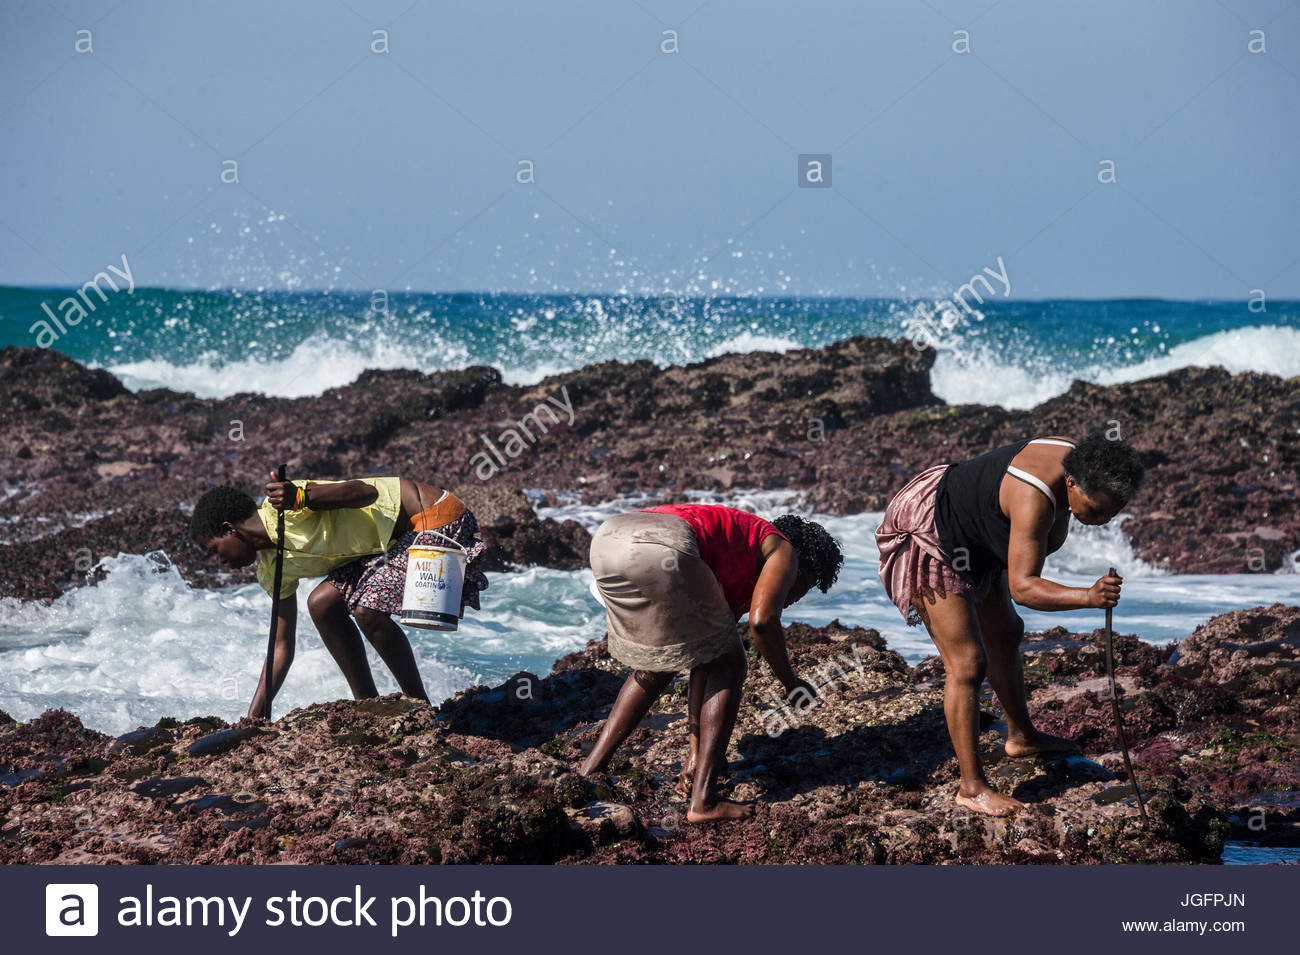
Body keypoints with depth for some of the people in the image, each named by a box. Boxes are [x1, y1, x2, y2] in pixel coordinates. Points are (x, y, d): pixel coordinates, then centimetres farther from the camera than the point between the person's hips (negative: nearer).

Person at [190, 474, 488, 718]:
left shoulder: (282, 511, -19)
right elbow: (282, 647, 12)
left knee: (368, 608, -23)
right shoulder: (272, 569, 8)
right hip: (395, 541, 9)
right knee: (322, 603, 0)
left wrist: (302, 498, -44)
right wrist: (252, 719, 9)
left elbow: (366, 492, -29)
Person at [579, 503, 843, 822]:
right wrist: (790, 683, 14)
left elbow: (702, 662, 39)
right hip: (661, 547, -8)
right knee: (728, 666, 9)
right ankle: (704, 800, 4)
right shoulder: (783, 552, 19)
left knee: (657, 667, 30)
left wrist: (697, 750, 41)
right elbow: (761, 621, -1)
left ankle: (590, 769, 31)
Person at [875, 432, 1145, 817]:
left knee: (1004, 634, 25)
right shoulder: (1036, 498, -39)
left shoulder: (1074, 459, -12)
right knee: (967, 663, -12)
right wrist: (1089, 597, -55)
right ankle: (972, 786, -6)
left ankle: (1022, 736, 46)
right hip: (928, 537, -10)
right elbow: (1022, 587, -43)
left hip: (973, 545, 10)